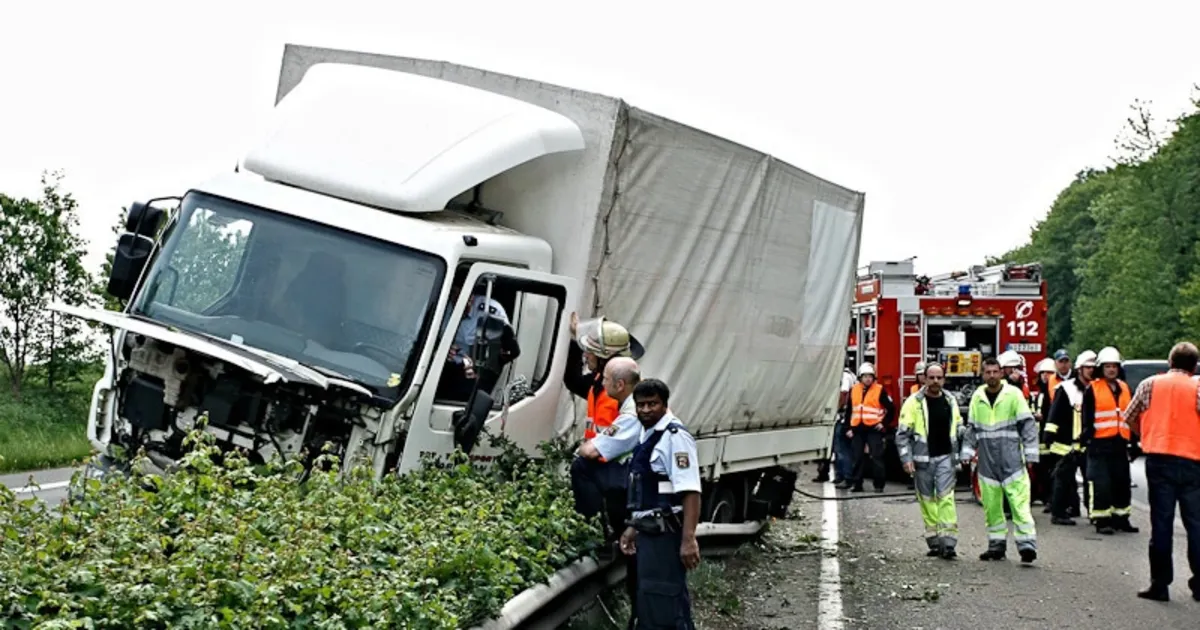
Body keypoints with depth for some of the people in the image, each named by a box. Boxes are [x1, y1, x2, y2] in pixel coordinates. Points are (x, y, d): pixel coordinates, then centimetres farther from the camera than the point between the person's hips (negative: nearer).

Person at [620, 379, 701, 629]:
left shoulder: (674, 436, -15)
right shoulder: (646, 436, 14)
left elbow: (690, 492, -23)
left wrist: (688, 539, -29)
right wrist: (633, 528, 24)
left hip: (665, 535, -10)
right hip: (649, 533, 10)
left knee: (664, 607, -8)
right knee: (647, 605, 18)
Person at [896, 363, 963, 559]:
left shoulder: (950, 402, 9)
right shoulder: (913, 402, -3)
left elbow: (959, 428, 20)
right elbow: (902, 433, -4)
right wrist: (906, 458, -12)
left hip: (946, 457, 1)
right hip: (923, 460, -1)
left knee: (946, 498, -9)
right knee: (927, 501, 5)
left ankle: (948, 542, -11)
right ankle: (934, 543, 14)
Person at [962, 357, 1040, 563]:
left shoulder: (1013, 394, -2)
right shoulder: (977, 397, 9)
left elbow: (1028, 424, -1)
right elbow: (971, 428, 17)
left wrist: (1030, 453, -5)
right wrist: (967, 453, 11)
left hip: (1011, 459, -4)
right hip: (987, 460, 4)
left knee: (1019, 501, -11)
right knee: (991, 505, 7)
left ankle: (1027, 544, -12)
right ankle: (997, 544, 16)